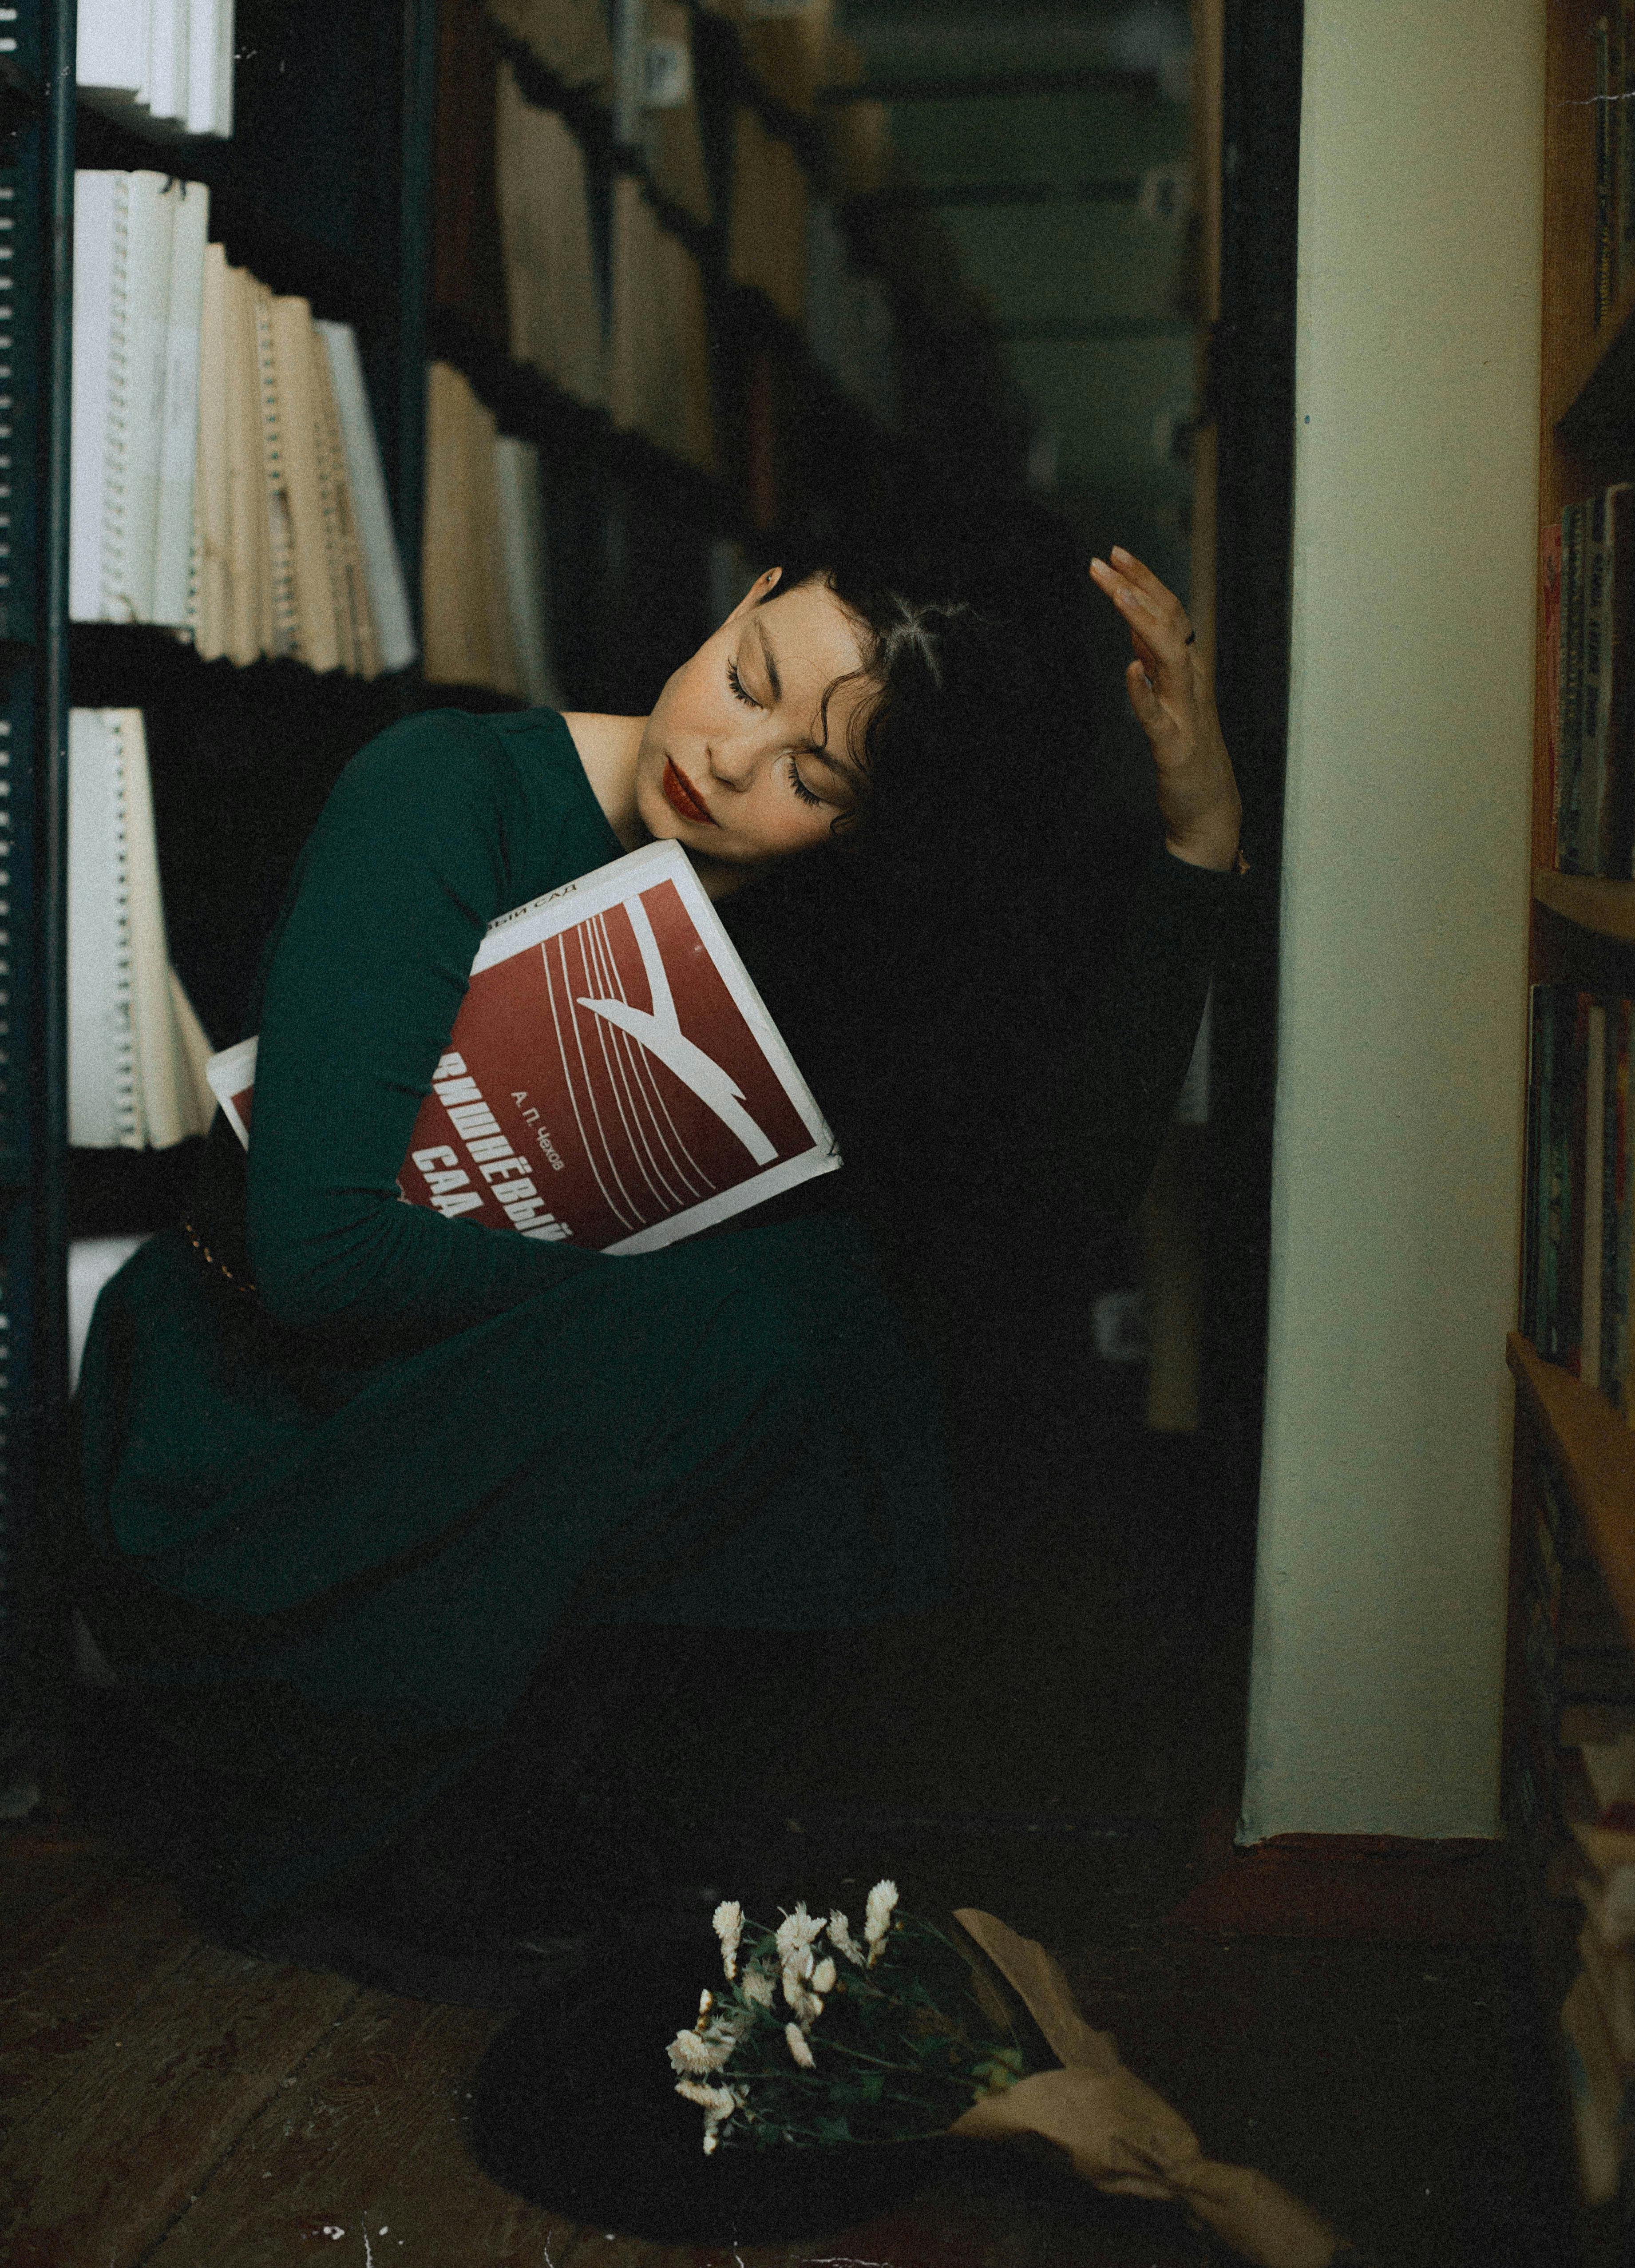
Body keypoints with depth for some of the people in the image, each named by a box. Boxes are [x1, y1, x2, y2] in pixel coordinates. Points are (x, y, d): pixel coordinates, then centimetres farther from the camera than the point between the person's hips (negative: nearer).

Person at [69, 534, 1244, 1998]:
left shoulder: (818, 930, 0)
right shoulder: (451, 797, -18)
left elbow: (1084, 1171, -11)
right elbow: (321, 1252, -25)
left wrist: (1200, 829, -16)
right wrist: (670, 1283, -19)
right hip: (250, 1461, -6)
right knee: (753, 1321, -27)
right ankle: (298, 1818, -12)